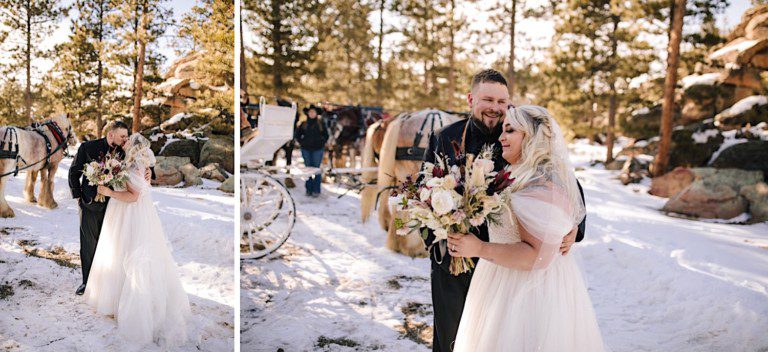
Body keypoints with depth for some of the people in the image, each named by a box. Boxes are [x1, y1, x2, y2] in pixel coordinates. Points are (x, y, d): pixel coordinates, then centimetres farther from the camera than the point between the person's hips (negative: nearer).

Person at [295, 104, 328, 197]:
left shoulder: (320, 124, 3)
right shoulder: (303, 124, 6)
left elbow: (326, 135, 11)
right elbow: (297, 134, 16)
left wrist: (322, 143, 2)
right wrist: (301, 142, 6)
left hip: (317, 149, -2)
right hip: (306, 149, 2)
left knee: (317, 169, -1)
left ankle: (316, 190, 4)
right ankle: (309, 190, 13)